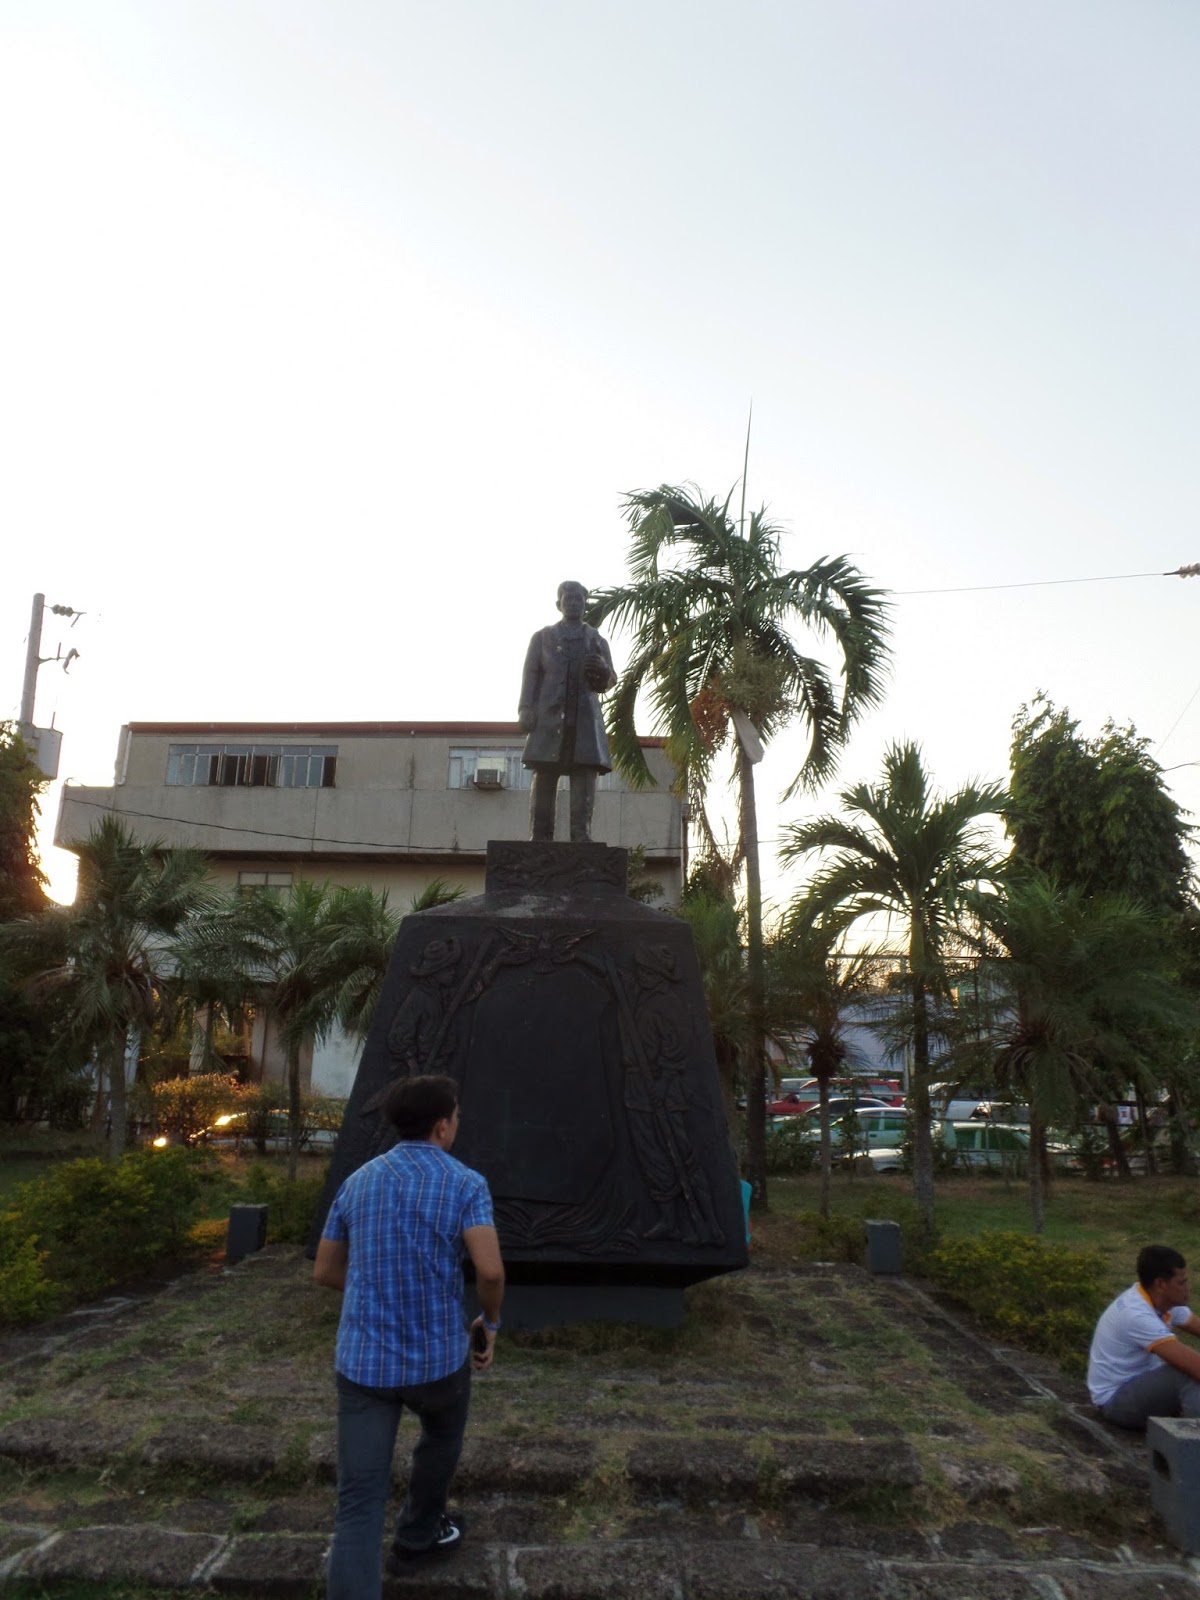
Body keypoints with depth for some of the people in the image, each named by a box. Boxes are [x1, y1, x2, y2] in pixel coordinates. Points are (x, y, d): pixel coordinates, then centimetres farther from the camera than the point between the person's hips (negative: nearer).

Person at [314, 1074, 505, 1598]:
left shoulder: (357, 1181, 5)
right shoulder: (465, 1183, -9)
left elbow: (325, 1271, 12)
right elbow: (490, 1270, -22)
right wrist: (489, 1321, -1)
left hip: (362, 1359, 2)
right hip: (438, 1356, -2)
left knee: (359, 1504, 2)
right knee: (441, 1438, 30)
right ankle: (416, 1537, 50)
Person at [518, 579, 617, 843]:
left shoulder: (597, 640, 22)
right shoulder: (542, 637, 19)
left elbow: (611, 680, 16)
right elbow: (531, 675, 9)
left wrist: (604, 673, -9)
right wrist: (526, 710, -5)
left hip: (586, 716, 1)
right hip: (550, 715, -1)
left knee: (585, 776, -10)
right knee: (544, 776, -6)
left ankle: (581, 836, -14)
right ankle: (539, 837, -7)